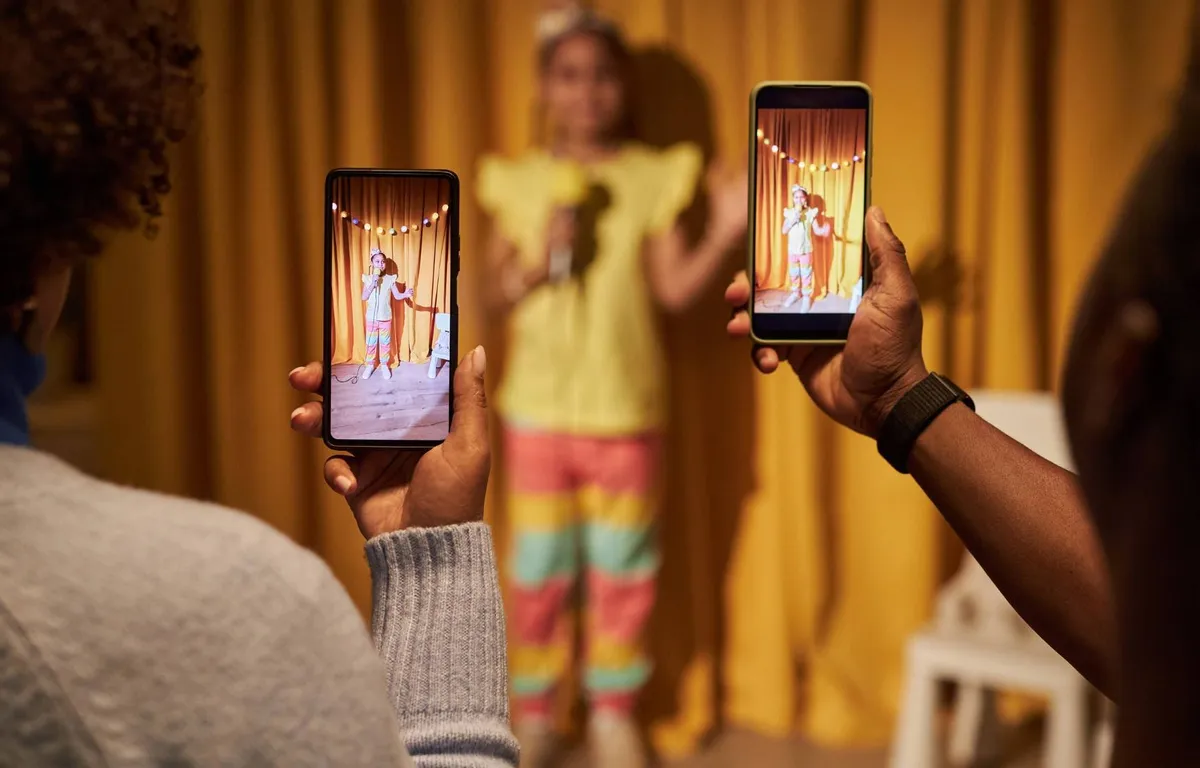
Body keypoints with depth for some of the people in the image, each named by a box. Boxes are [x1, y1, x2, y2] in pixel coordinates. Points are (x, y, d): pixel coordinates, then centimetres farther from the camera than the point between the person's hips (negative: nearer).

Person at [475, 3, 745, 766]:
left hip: (626, 409, 0)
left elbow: (673, 289, -5)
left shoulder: (655, 177, -2)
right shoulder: (518, 182, 2)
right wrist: (537, 267, -15)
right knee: (539, 566, 8)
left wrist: (724, 235, -19)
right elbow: (495, 295, 4)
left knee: (623, 566, 8)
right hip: (538, 408, 1)